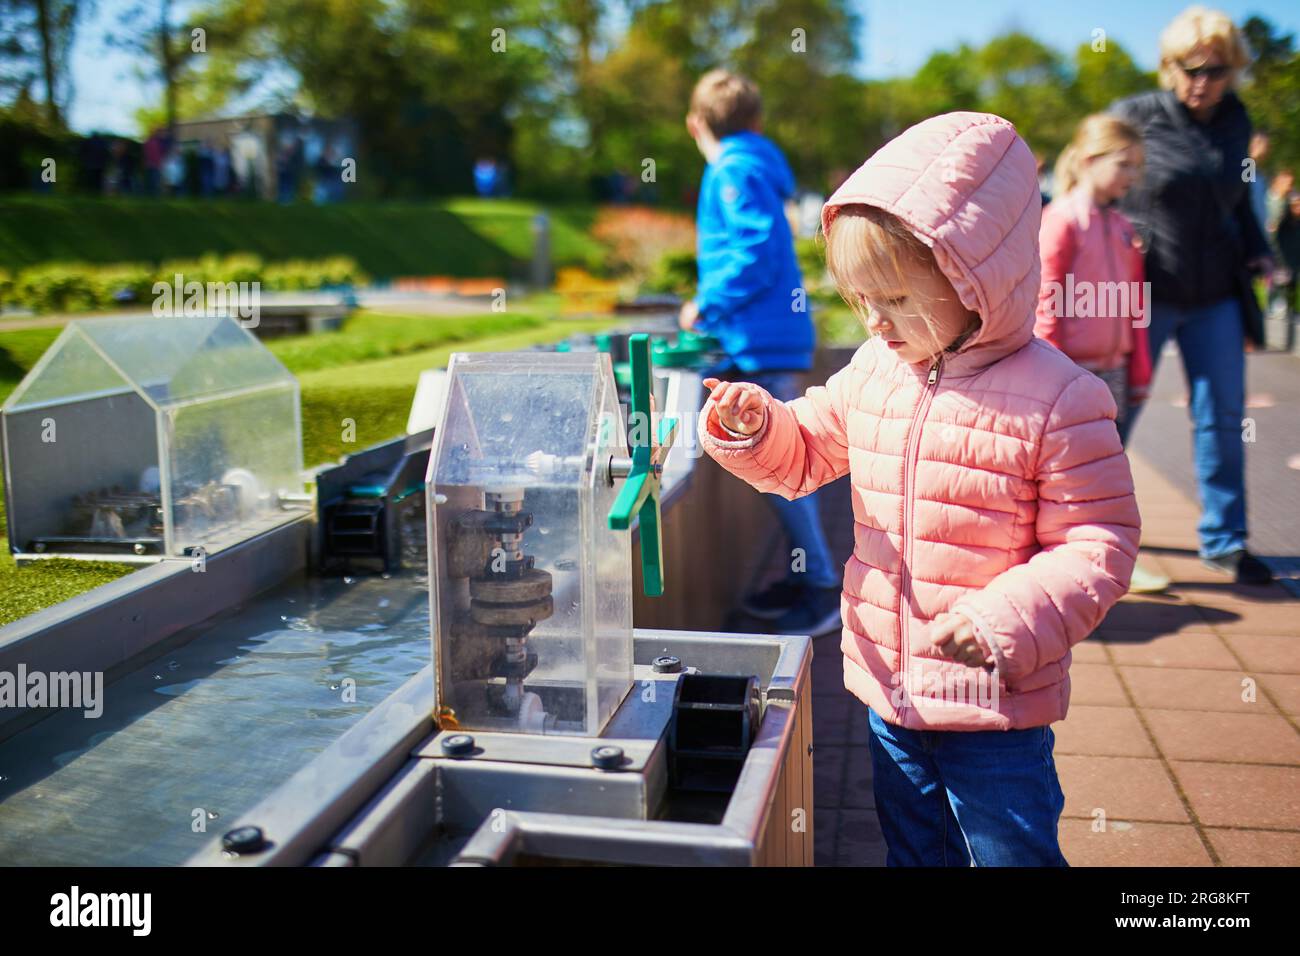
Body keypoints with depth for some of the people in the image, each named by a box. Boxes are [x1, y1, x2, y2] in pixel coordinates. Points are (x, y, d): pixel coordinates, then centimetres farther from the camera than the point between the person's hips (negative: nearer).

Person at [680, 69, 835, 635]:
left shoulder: (735, 172, -10)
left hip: (764, 340, -10)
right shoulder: (751, 166, 18)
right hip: (771, 338, 10)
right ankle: (803, 577, 22)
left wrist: (707, 306, -10)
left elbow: (759, 254, -20)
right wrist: (714, 311, 19)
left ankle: (823, 590, -2)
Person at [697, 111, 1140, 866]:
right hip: (888, 689, 6)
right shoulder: (873, 373, 0)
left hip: (995, 705, -5)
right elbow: (804, 454, 14)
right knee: (913, 852, 24)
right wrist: (753, 427, -8)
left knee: (1012, 851, 13)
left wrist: (1010, 621, -26)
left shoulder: (1058, 399, -17)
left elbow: (1098, 543, -14)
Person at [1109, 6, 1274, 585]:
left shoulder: (1235, 121, 8)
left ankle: (1224, 542, 17)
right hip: (1145, 291, -4)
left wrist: (1256, 253, 5)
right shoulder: (1135, 115, -6)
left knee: (1223, 415, 5)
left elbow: (1237, 199, 20)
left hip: (1215, 293, 5)